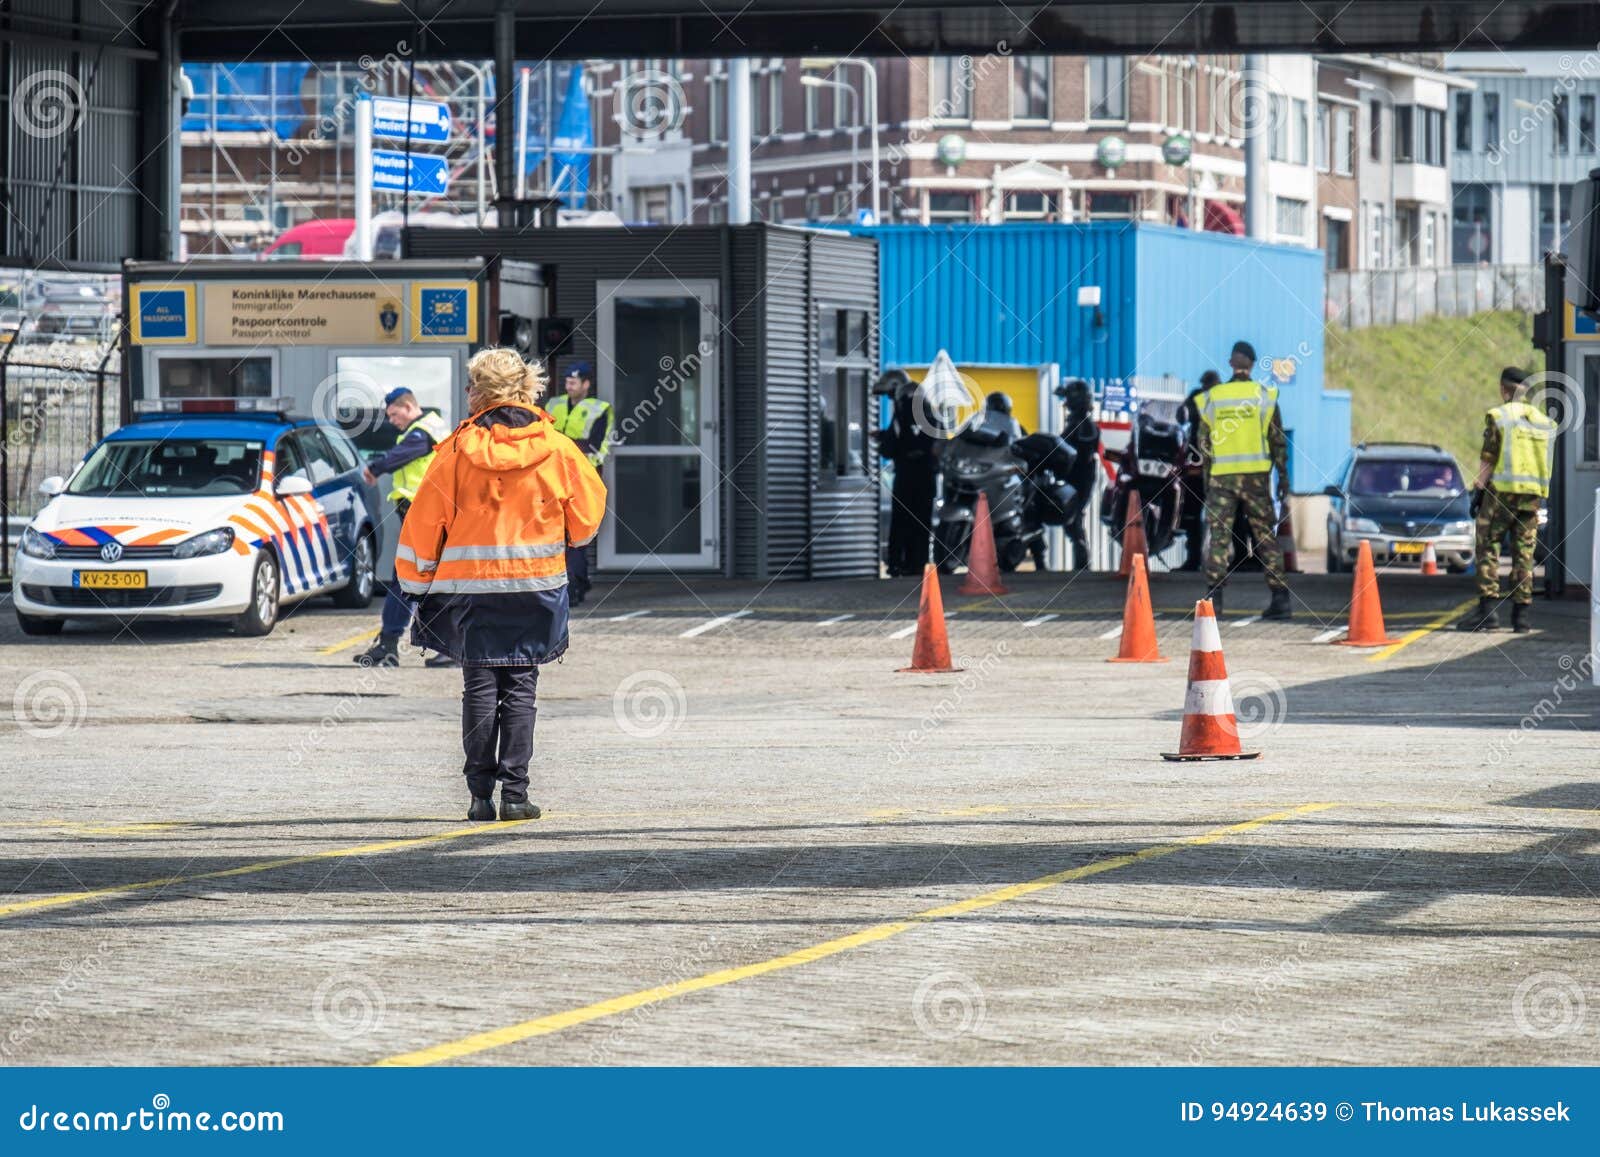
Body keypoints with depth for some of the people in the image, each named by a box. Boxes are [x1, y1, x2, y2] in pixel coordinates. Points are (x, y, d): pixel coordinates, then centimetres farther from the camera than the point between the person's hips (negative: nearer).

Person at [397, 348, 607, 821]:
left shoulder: (459, 450, -6)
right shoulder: (557, 450, -2)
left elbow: (426, 519, -2)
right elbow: (588, 513, 9)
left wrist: (416, 579, 9)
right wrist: (561, 545, 30)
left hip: (470, 584, -1)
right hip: (536, 583, 1)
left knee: (478, 685, 5)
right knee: (520, 687, 4)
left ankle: (481, 794, 2)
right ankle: (515, 793, -1)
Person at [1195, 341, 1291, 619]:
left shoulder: (1212, 398, 5)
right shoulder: (1263, 395, 0)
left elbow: (1204, 444, 7)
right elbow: (1278, 441, 1)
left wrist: (1206, 481, 14)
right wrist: (1283, 478, 6)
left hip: (1222, 476, 0)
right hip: (1256, 474, 0)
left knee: (1219, 536, 3)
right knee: (1266, 536, 5)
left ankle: (1213, 596, -8)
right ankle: (1280, 598, 1)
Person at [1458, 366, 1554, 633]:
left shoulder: (1498, 416, -4)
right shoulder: (1544, 421, 12)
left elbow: (1488, 459, -8)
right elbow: (1547, 463, 14)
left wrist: (1477, 491, -4)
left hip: (1502, 490, -5)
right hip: (1533, 494, 5)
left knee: (1487, 548, 1)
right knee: (1524, 553, 7)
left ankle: (1487, 608, -8)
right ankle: (1522, 614, 4)